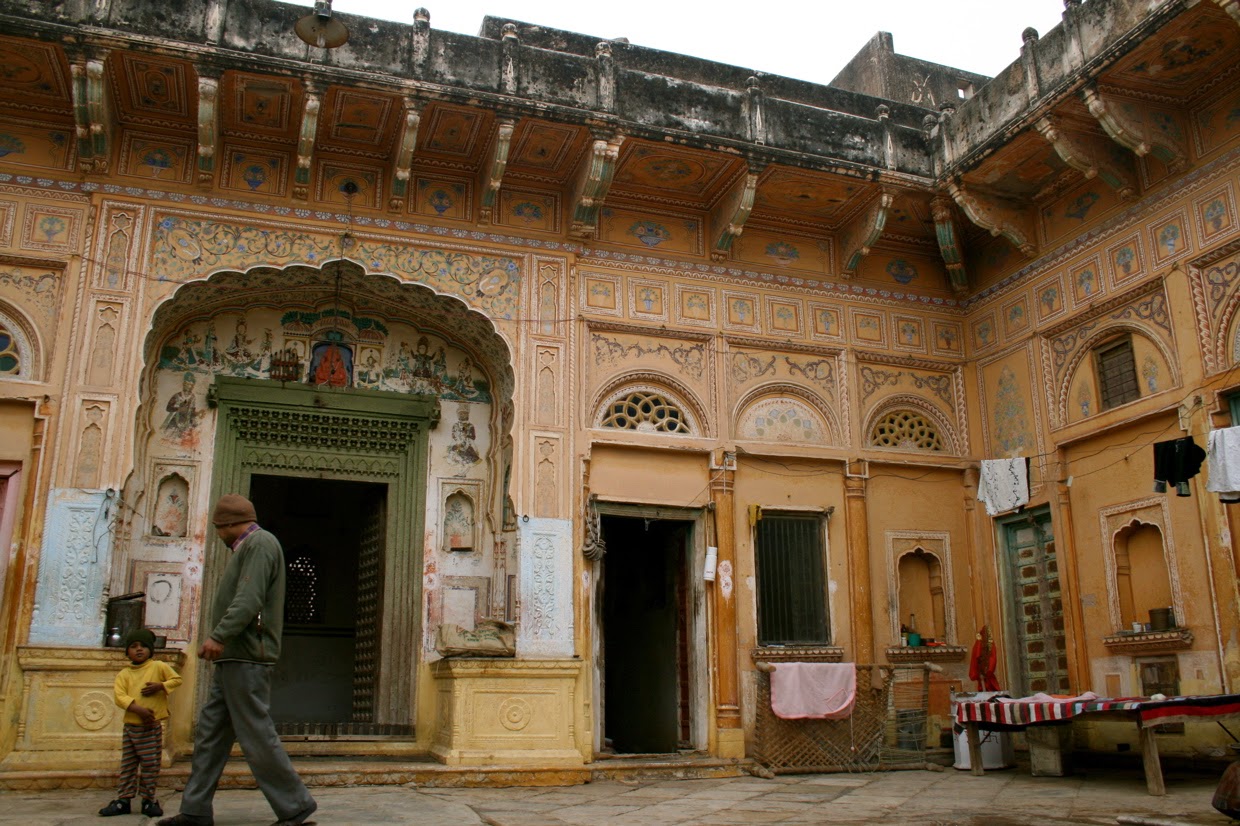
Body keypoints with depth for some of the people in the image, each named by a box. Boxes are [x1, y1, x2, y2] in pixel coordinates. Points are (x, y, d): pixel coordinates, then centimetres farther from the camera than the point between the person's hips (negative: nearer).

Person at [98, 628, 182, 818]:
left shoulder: (159, 666, 1)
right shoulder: (124, 673, 5)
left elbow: (177, 679, 4)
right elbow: (119, 695, -8)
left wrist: (161, 686, -14)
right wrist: (138, 709, -22)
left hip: (152, 726, -2)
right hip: (130, 725, 2)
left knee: (150, 765, 1)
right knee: (127, 765, 8)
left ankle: (149, 799, 10)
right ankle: (123, 800, 14)